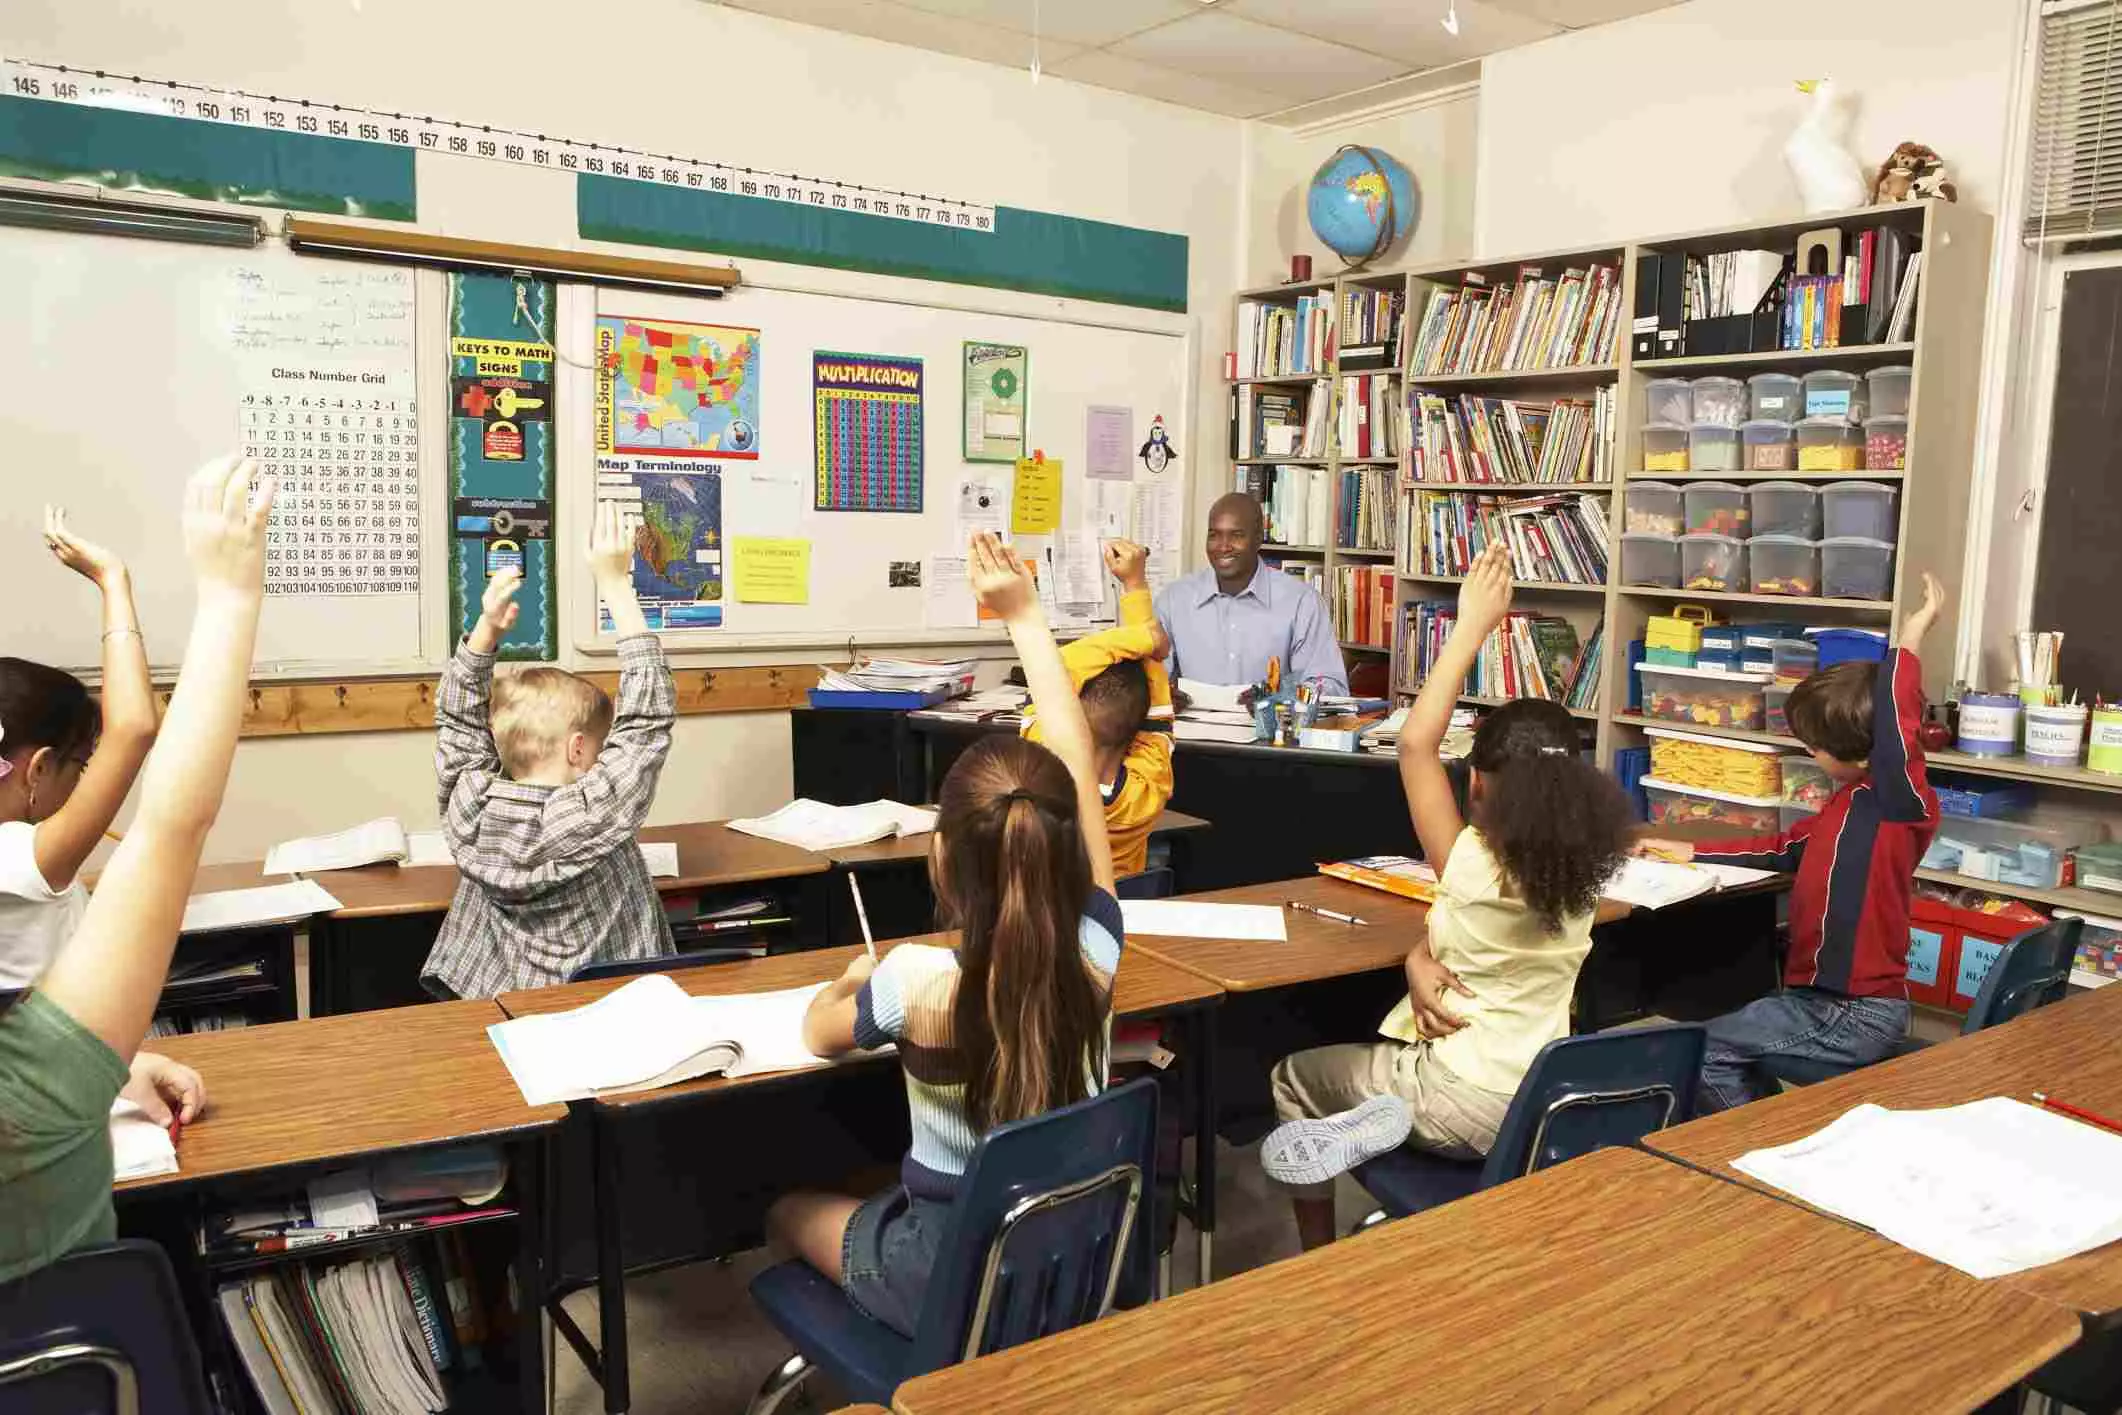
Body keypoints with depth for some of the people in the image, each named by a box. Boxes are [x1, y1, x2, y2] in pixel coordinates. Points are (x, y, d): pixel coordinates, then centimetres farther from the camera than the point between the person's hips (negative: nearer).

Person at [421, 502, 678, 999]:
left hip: (485, 1002, 6)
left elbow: (458, 718, 6)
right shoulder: (590, 815, -24)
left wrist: (487, 628, -6)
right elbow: (650, 715, -19)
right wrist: (616, 585, -16)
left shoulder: (468, 809, -12)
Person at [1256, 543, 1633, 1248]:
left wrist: (1472, 628, -21)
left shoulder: (1473, 869, -24)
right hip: (1546, 1104, 7)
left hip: (1469, 1106, -7)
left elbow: (1415, 745, -21)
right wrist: (1421, 960, -16)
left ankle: (1318, 1271, 17)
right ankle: (1382, 1119, 8)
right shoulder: (1578, 875, -4)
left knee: (1294, 1077, 18)